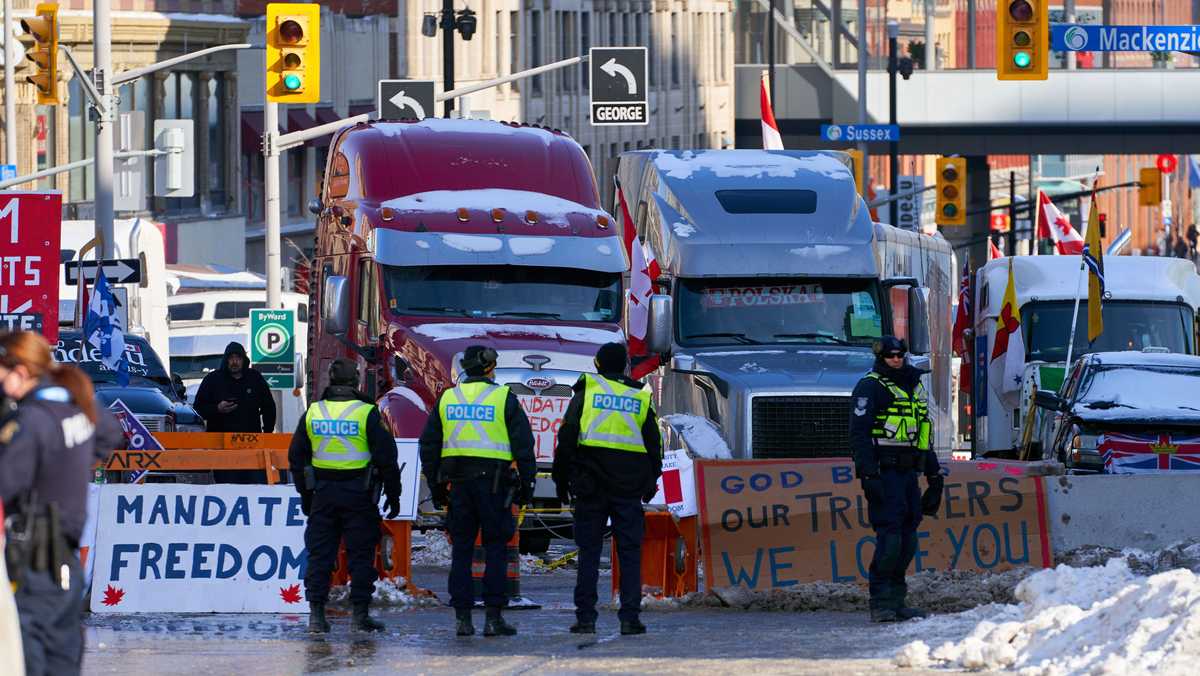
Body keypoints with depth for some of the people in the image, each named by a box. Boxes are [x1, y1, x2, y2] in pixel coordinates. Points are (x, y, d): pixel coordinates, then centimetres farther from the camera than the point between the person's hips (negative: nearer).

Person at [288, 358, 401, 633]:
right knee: (360, 554, 3)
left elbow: (296, 456, 11)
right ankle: (360, 614, 2)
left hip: (323, 494, 3)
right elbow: (386, 457, -6)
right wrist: (393, 495, 3)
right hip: (358, 495, -3)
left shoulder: (313, 413, 4)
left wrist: (305, 494, 19)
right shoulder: (366, 414, -7)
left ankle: (316, 614, 2)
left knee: (319, 554, 6)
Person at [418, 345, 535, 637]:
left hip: (458, 482, 3)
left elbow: (429, 445, 13)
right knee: (495, 548, 1)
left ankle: (462, 616, 4)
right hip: (493, 479, -3)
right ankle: (493, 616, -3)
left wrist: (435, 485, 18)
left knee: (461, 549, 7)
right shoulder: (503, 398, -1)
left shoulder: (446, 399, 10)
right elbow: (523, 444, -3)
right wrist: (527, 482, 3)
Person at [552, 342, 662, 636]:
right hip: (629, 490, 1)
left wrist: (562, 480, 6)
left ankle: (586, 617, 0)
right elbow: (654, 446, 13)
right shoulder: (641, 398, 8)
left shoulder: (585, 393, 2)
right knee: (630, 553, 4)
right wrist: (650, 484, 24)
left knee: (589, 552, 3)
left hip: (590, 487, -1)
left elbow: (566, 439, -1)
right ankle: (630, 617, -1)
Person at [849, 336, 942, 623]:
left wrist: (934, 473, 26)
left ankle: (895, 601, 13)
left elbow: (921, 434, 30)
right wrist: (868, 474, -21)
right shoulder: (870, 387, -4)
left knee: (907, 540, 7)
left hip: (908, 472, 8)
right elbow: (859, 433, -12)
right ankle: (881, 604, -12)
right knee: (889, 538, -14)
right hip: (884, 472, -8)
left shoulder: (913, 387, 22)